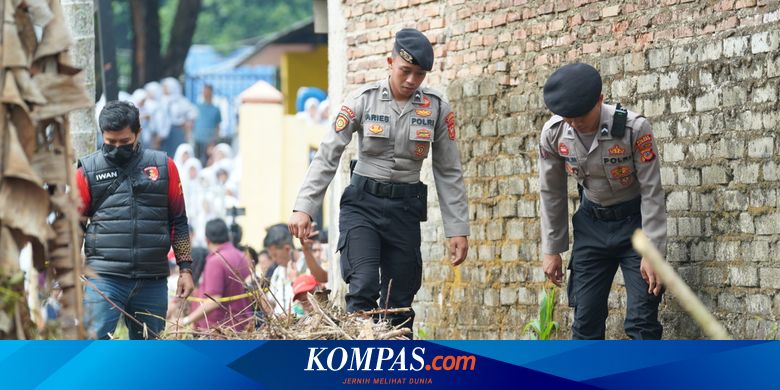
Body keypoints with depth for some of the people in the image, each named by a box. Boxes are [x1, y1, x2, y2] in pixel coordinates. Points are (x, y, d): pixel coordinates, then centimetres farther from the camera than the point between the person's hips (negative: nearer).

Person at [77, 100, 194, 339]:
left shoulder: (163, 167, 9)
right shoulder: (89, 171, 5)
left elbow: (178, 222, 14)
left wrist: (185, 269, 8)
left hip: (152, 282, 2)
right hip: (103, 279, -2)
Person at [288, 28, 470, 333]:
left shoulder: (436, 108, -2)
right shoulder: (364, 100, -7)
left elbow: (449, 172, 4)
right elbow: (327, 156, -6)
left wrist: (457, 229, 0)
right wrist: (304, 207, -13)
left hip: (405, 208, 2)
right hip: (363, 204, -2)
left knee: (399, 303, 2)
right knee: (363, 287, -20)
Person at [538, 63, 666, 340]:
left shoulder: (633, 128, -27)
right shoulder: (553, 134, -15)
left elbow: (652, 192, -19)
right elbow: (551, 193, 0)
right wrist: (552, 250, 4)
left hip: (634, 222, -4)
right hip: (591, 225, 4)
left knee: (641, 321, -11)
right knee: (585, 321, 2)